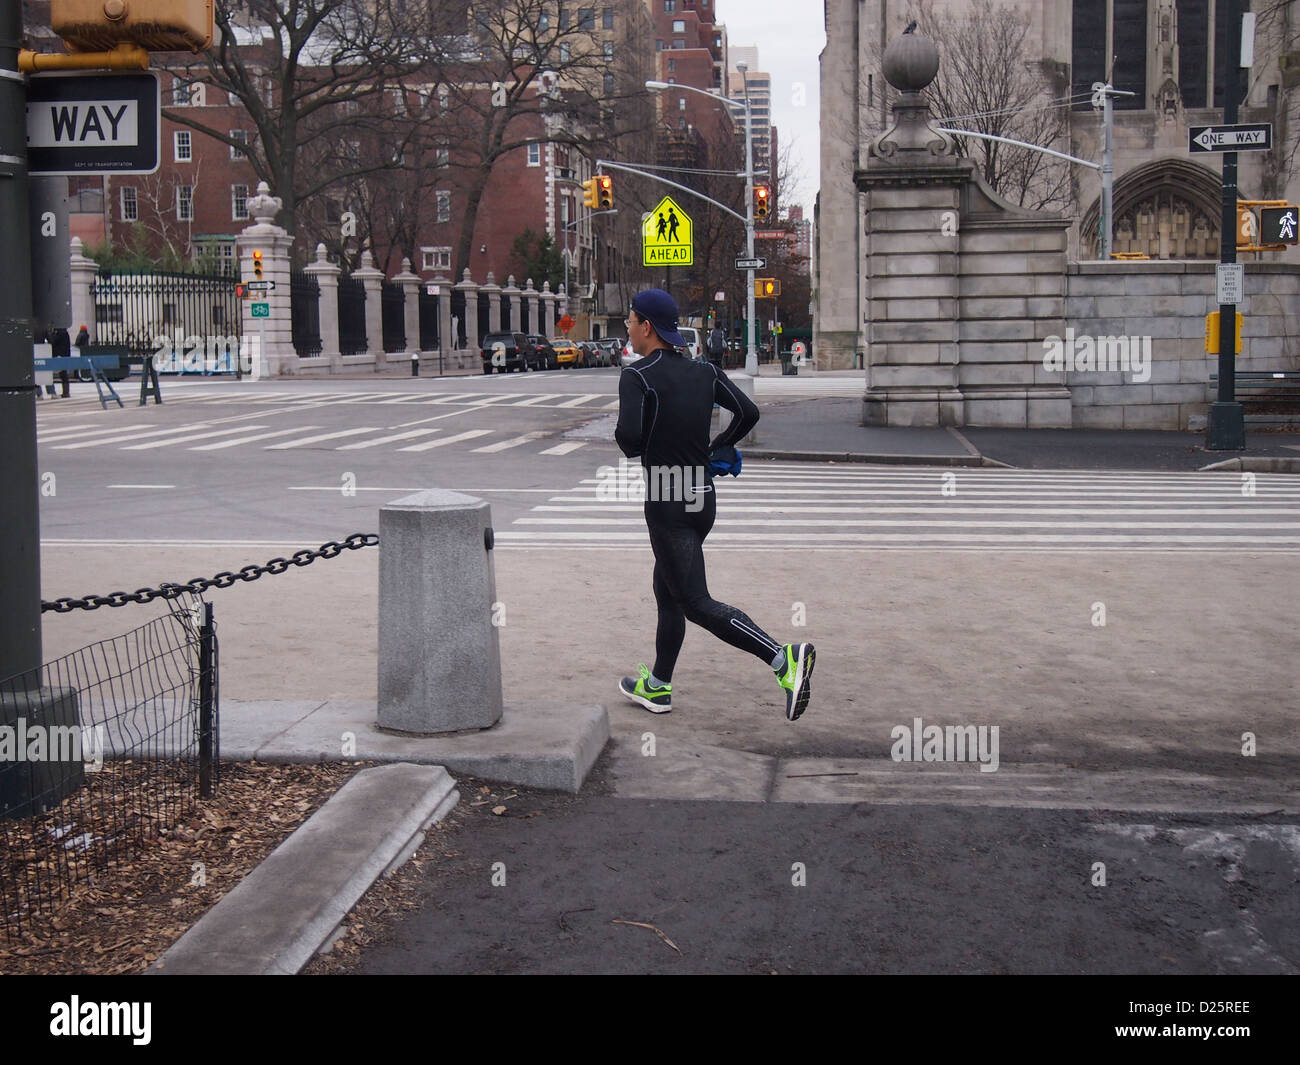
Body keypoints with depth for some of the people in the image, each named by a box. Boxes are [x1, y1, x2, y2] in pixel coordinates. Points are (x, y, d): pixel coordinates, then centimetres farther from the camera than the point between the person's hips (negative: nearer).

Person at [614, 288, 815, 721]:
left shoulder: (636, 376, -14)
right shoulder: (704, 371, 6)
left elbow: (628, 433, -27)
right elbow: (748, 412, 0)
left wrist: (633, 450, -4)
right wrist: (716, 450, 13)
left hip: (667, 506, -8)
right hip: (703, 496, 8)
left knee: (696, 602, -8)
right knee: (666, 589, 21)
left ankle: (783, 658, -25)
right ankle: (657, 687, 31)